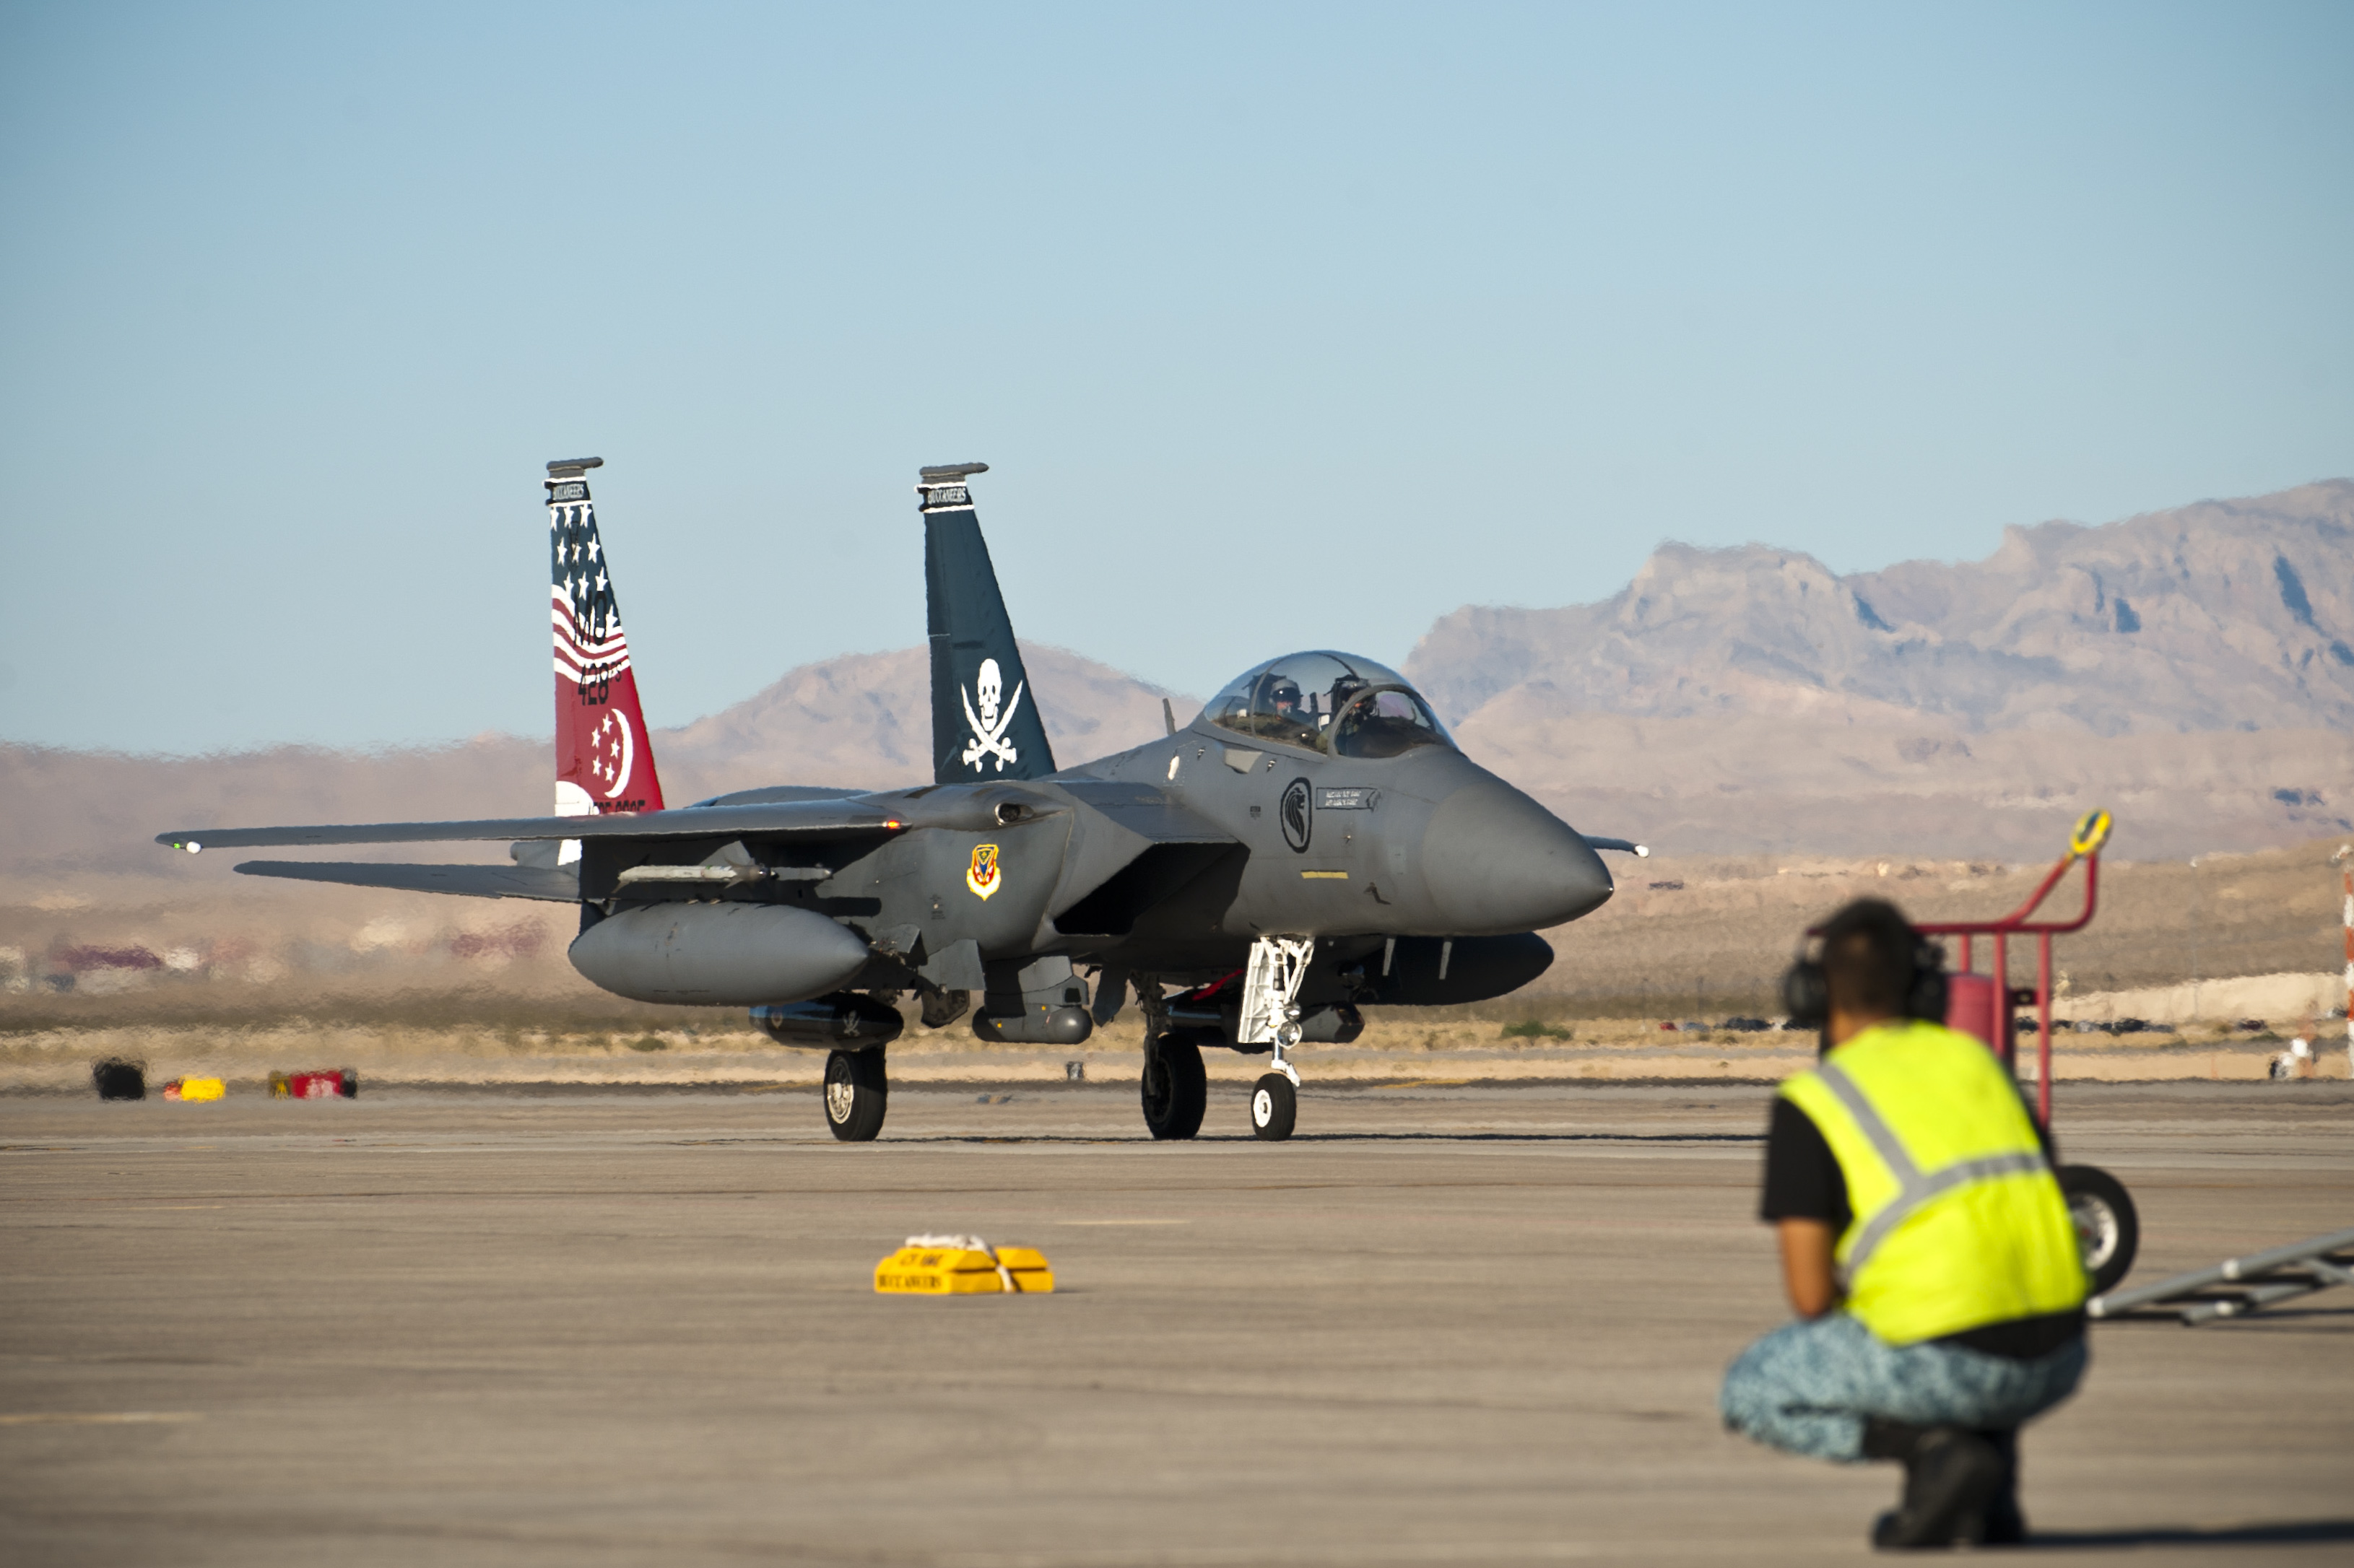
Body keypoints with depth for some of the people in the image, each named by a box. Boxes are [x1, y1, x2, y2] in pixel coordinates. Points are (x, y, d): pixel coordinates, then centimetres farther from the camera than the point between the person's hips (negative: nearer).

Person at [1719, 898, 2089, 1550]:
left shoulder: (1808, 1103, 1)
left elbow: (1810, 1294, -4)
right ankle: (1992, 1506, 16)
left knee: (1749, 1391, 19)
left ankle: (1932, 1446, -5)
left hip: (1946, 1361, -5)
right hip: (2056, 1360, 5)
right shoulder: (1979, 1061, 19)